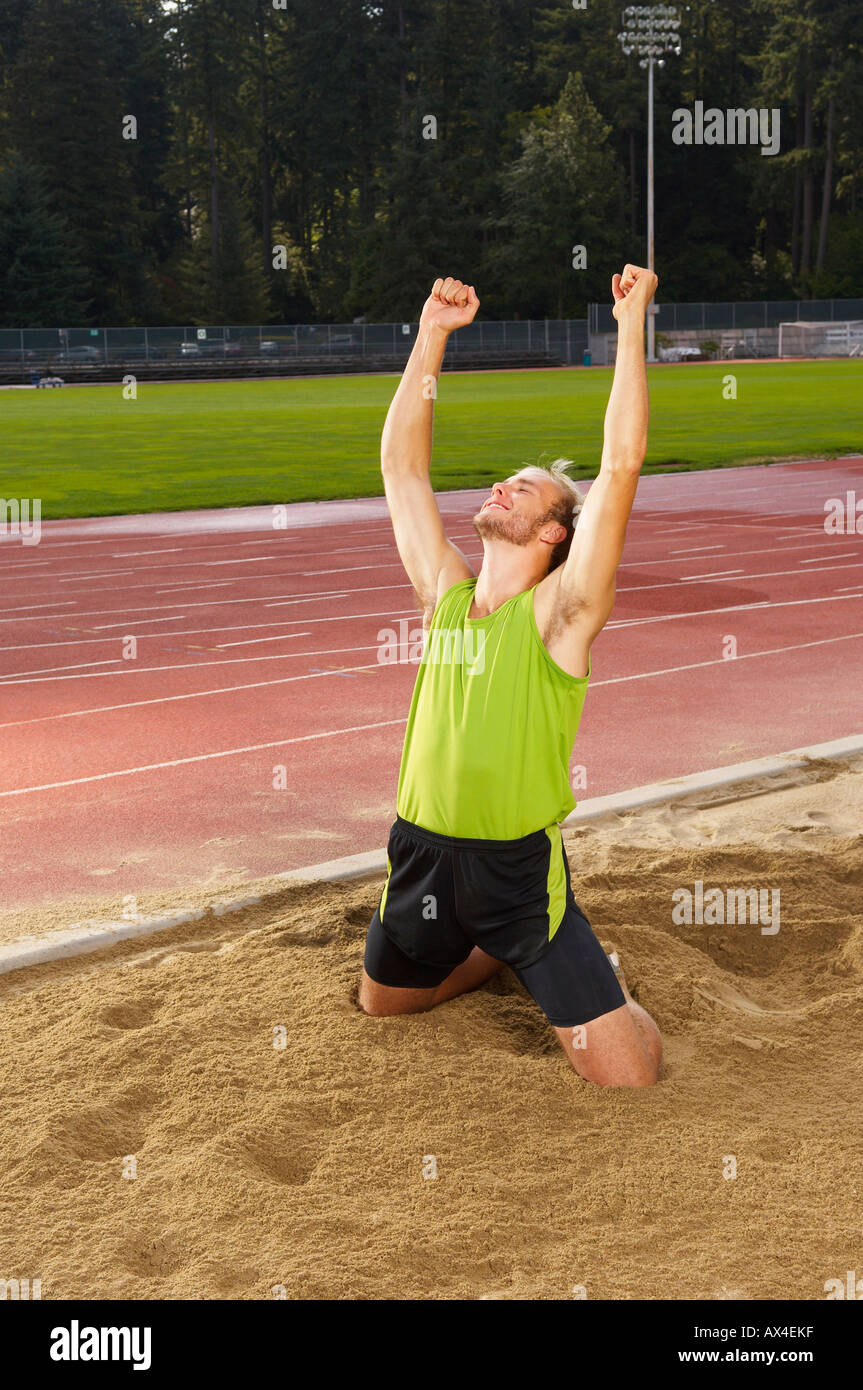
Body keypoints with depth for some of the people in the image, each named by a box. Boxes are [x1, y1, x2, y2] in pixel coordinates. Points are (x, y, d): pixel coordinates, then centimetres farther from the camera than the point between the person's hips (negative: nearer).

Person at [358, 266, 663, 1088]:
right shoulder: (444, 595, 4)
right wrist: (434, 332, 4)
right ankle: (502, 955, 44)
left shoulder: (558, 611, -10)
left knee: (627, 1077, -7)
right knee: (379, 1008, 25)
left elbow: (621, 465, -20)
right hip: (421, 856, 5)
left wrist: (631, 323, -20)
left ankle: (602, 980, 26)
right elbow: (402, 462, 6)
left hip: (517, 867, -5)